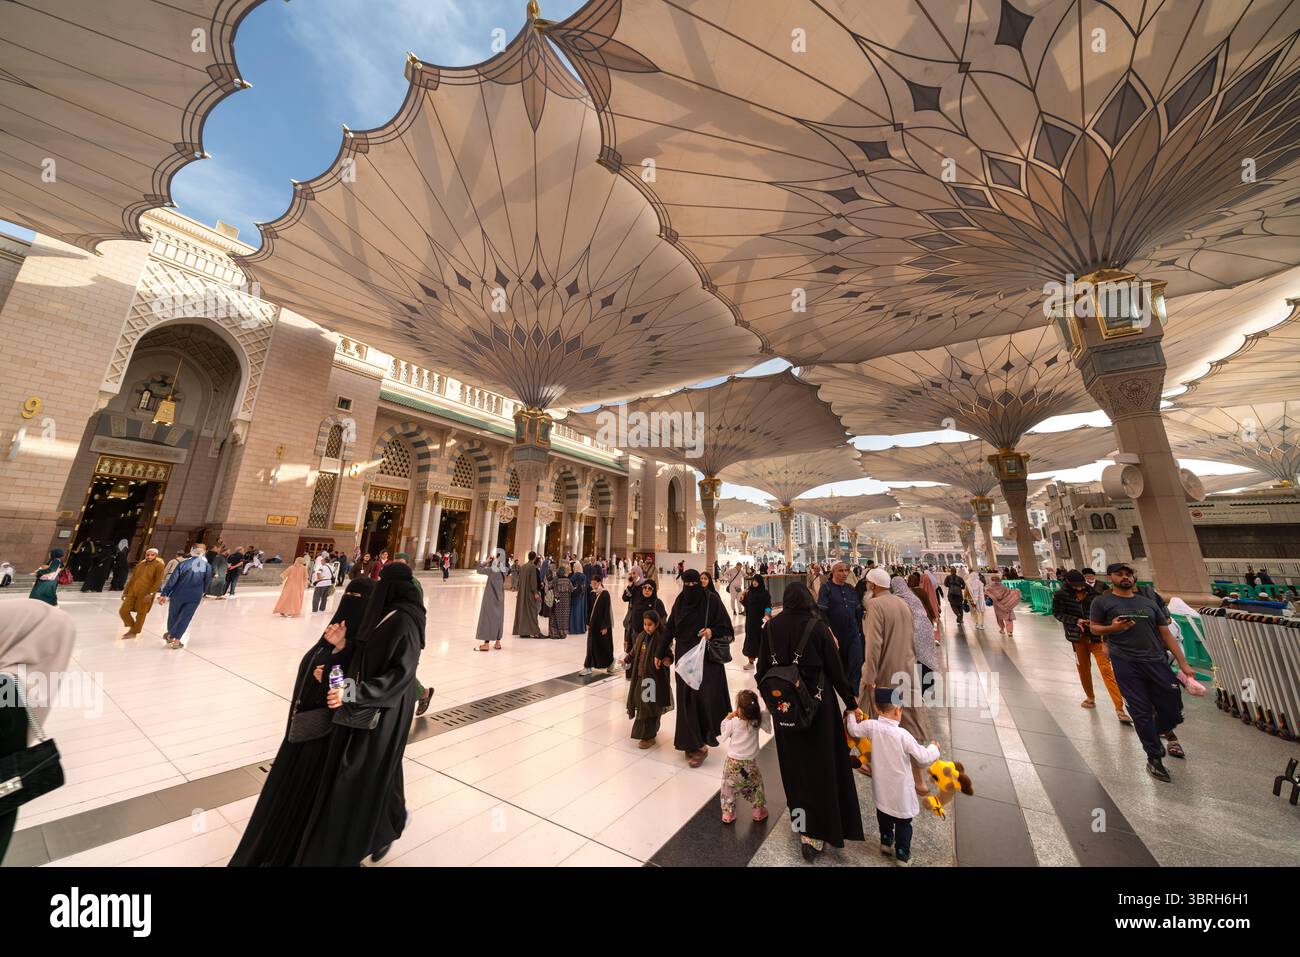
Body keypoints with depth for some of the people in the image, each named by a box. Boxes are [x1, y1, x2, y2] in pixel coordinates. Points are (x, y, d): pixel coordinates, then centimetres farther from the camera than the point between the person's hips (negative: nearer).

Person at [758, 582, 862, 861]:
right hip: (817, 700, -3)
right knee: (821, 762, 11)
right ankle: (814, 832, 15)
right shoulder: (818, 626, -15)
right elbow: (835, 667, -8)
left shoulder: (771, 626, -8)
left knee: (793, 760, 20)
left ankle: (800, 815, 39)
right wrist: (850, 699, 6)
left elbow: (763, 664, -1)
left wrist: (764, 691, 16)